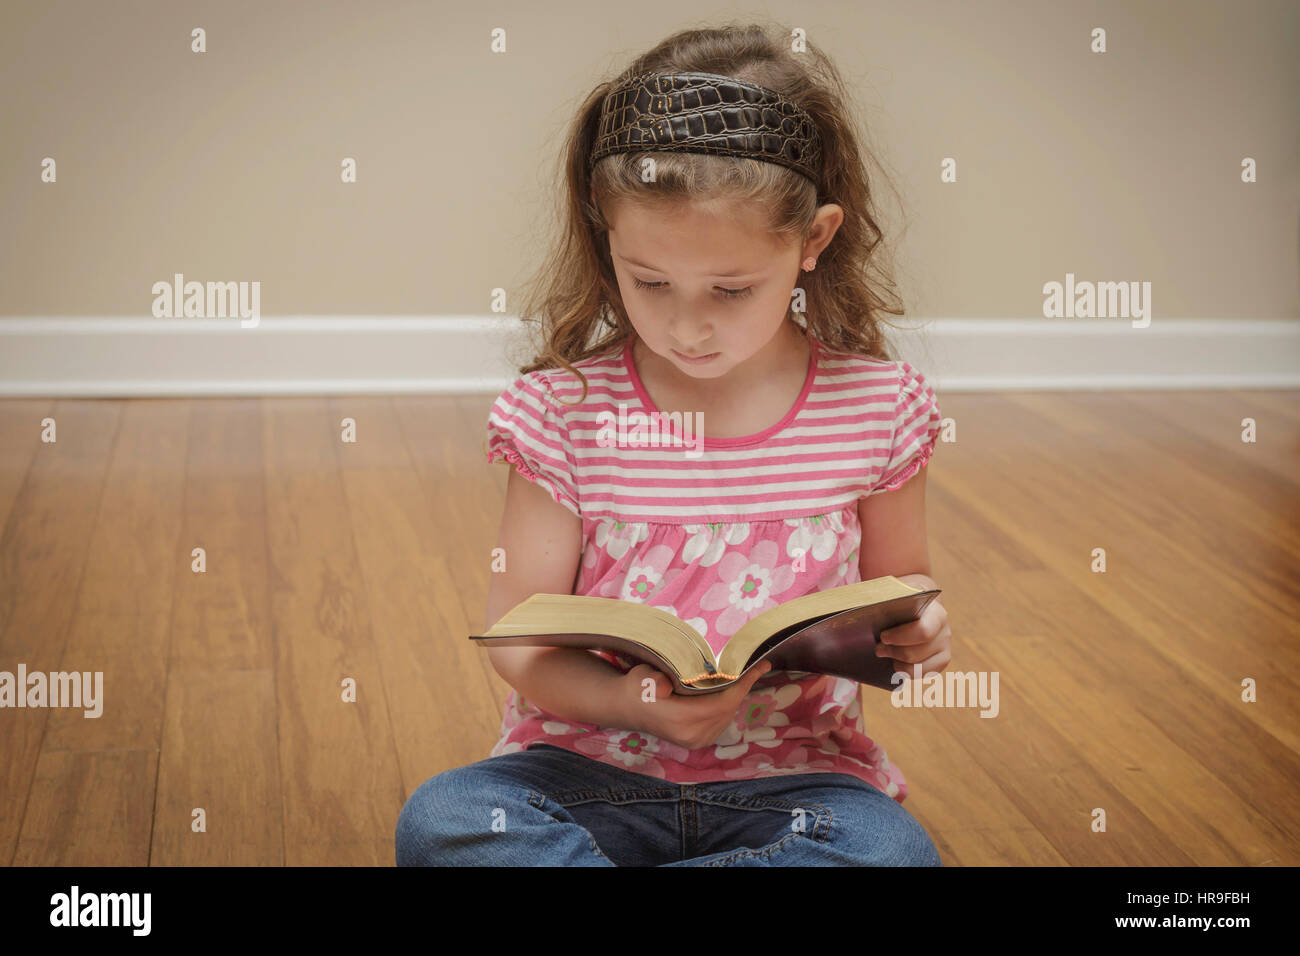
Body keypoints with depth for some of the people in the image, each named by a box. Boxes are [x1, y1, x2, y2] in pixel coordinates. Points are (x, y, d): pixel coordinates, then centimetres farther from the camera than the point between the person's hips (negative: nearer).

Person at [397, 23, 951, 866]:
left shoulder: (876, 405, -2)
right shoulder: (567, 410, -6)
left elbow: (899, 578, 14)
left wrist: (917, 625, -11)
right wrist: (627, 703, -20)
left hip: (791, 773, 1)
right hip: (592, 762, -1)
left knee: (894, 852, -31)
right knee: (440, 822, -28)